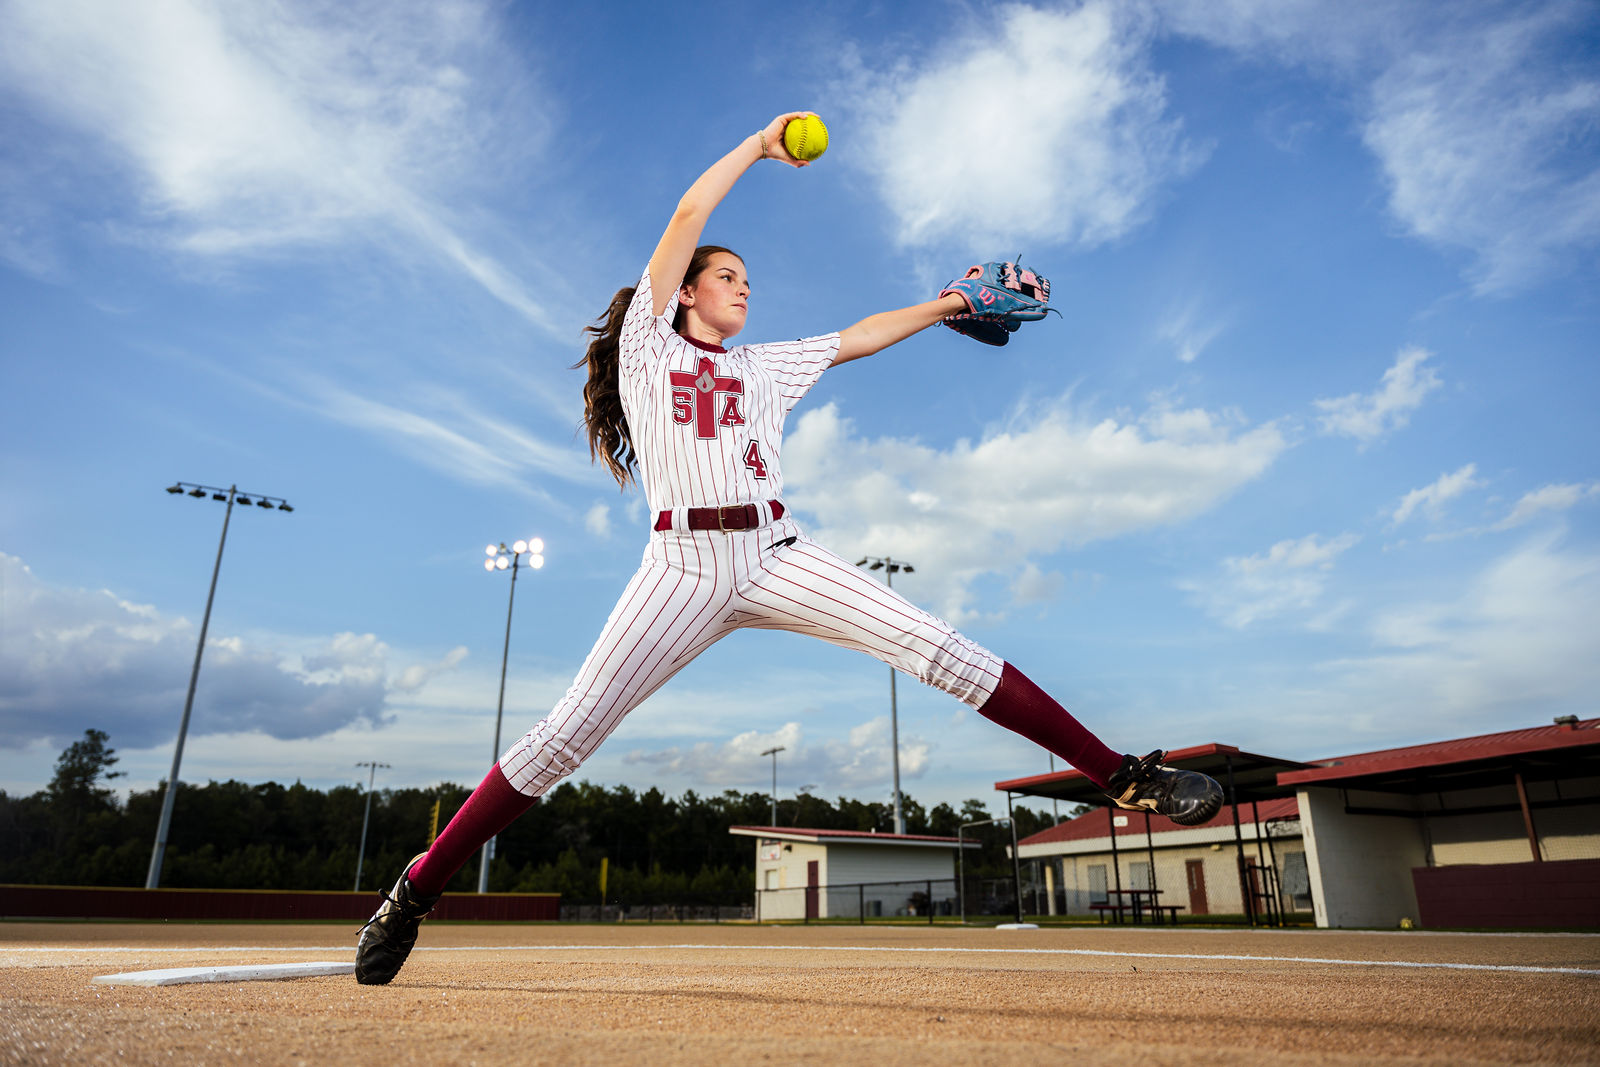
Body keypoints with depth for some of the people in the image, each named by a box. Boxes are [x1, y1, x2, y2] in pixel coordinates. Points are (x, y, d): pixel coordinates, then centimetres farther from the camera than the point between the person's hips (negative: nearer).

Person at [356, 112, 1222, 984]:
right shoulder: (646, 344, 13)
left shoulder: (763, 366, 25)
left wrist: (951, 304, 24)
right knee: (568, 734, -8)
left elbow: (859, 336, 28)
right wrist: (761, 143, 15)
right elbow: (689, 214, 7)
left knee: (934, 646, -11)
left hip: (776, 558, 4)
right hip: (684, 568, -3)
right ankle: (416, 889, 8)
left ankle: (1120, 776, -9)